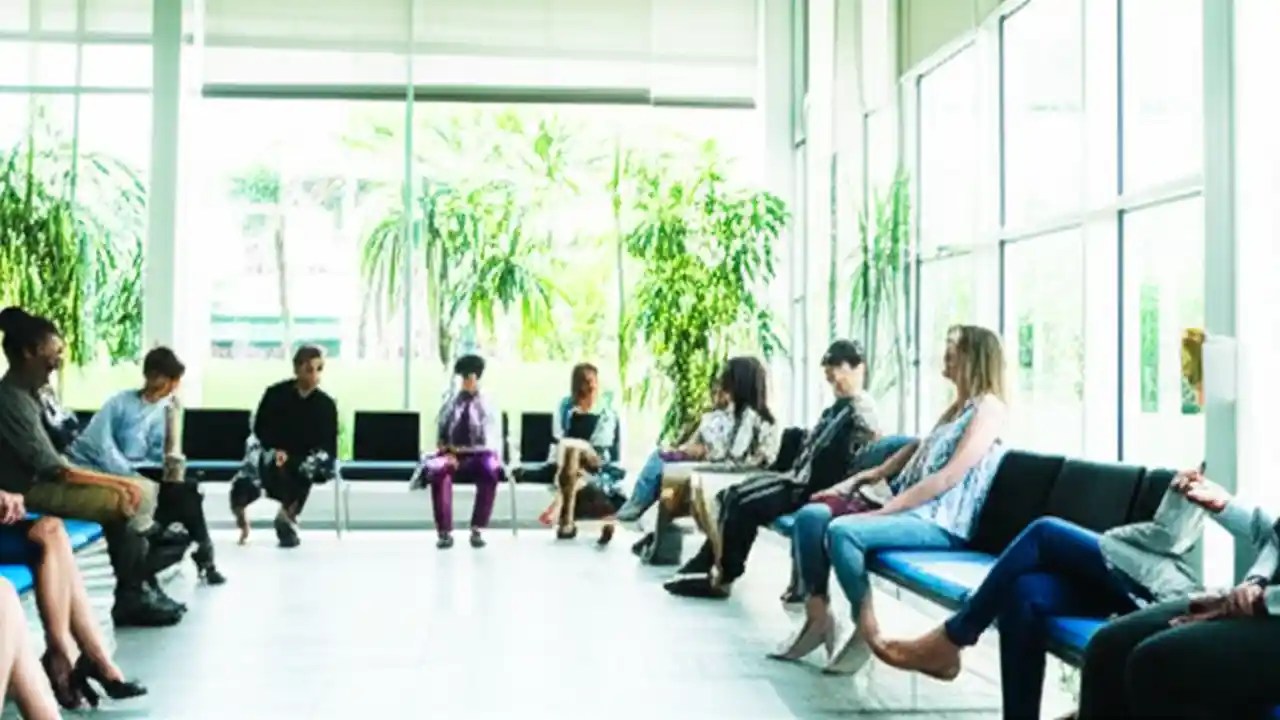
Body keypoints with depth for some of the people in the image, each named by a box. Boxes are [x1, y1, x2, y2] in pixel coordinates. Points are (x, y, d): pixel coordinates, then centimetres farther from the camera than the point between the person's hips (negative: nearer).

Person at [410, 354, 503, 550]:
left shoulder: (487, 404, 7)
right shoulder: (450, 402, 12)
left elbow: (493, 439, 2)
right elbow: (440, 434, 12)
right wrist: (447, 452, -8)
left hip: (478, 456, -1)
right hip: (452, 455, 1)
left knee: (490, 472, -38)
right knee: (438, 471, -35)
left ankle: (477, 530, -30)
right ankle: (444, 532, -32)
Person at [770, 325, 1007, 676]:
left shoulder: (988, 408, -8)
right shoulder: (956, 407, 22)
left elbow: (947, 478, -18)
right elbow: (917, 452, 23)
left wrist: (884, 510, -20)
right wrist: (856, 481, 12)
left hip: (942, 523, -9)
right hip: (909, 510, 10)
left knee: (843, 530, -31)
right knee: (811, 515, -6)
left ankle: (867, 630, -16)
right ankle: (817, 617, -5)